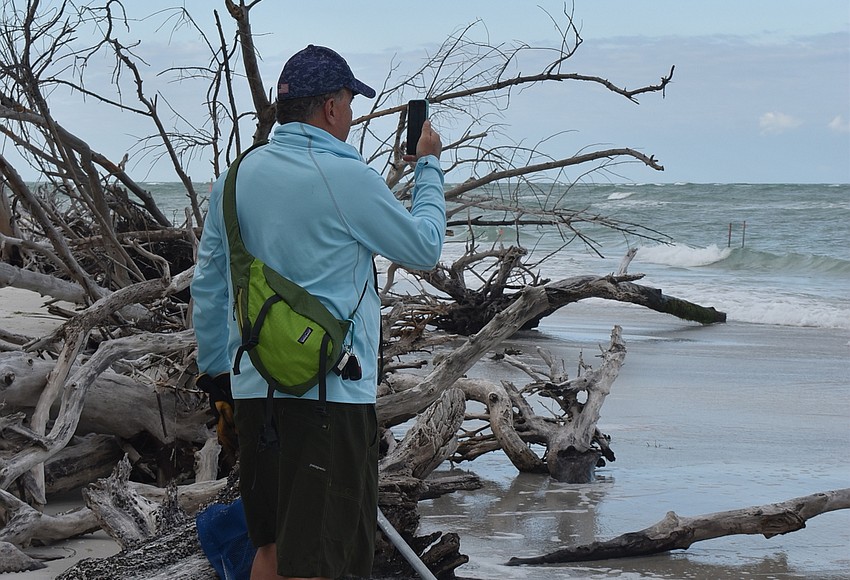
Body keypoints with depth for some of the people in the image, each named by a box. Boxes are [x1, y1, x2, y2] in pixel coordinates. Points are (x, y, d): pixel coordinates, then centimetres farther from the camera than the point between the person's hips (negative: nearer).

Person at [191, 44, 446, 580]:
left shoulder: (236, 176, 8)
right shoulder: (347, 177, -12)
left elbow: (208, 284, 15)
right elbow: (425, 249, 2)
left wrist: (216, 368, 26)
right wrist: (429, 167, 16)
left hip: (254, 389, 7)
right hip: (331, 393, -7)